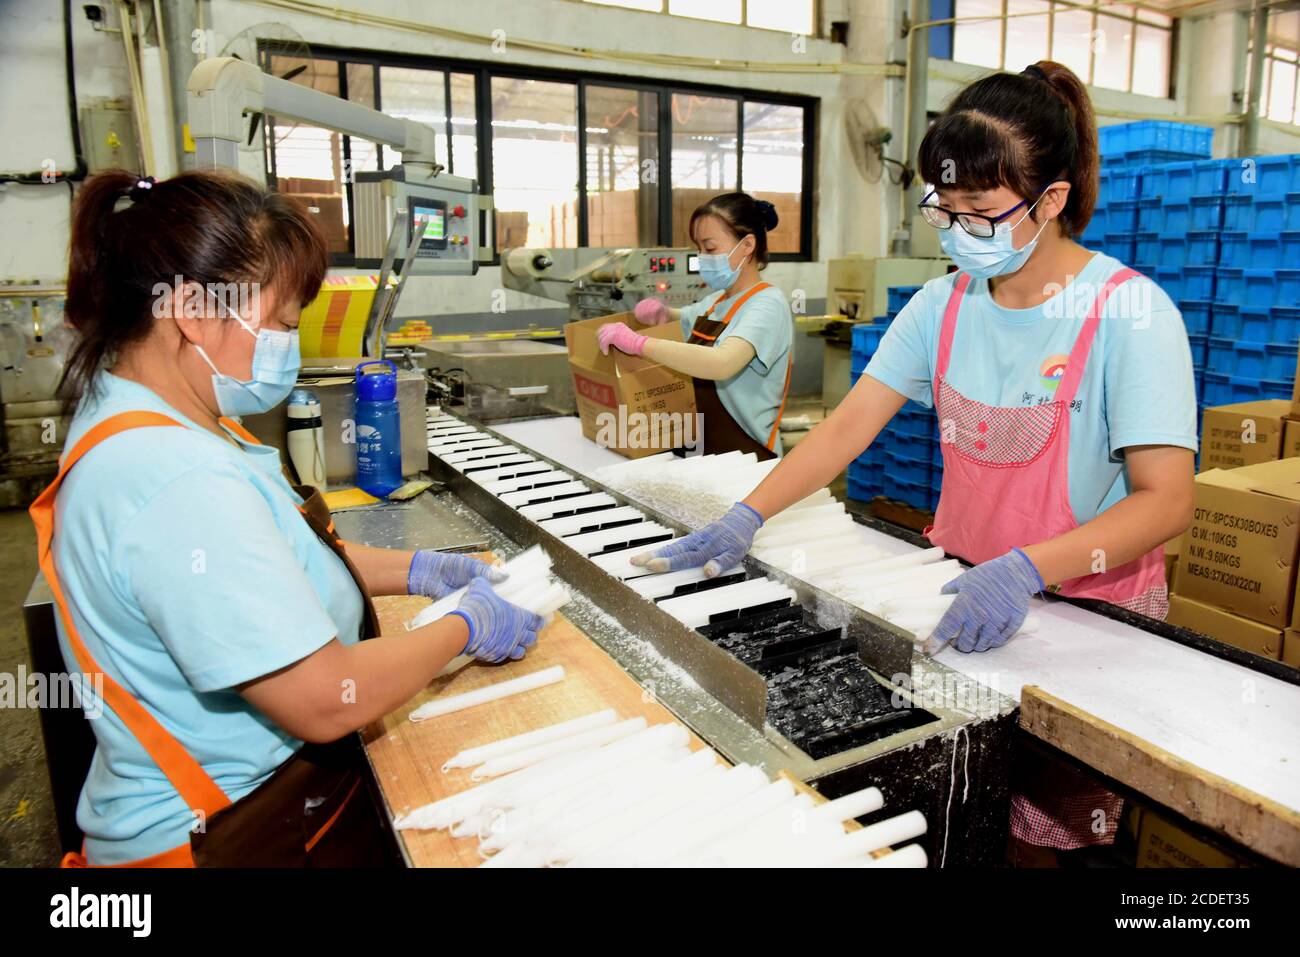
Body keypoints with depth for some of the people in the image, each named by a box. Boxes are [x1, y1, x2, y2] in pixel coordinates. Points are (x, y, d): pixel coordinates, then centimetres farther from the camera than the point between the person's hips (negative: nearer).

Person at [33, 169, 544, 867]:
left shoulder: (124, 418, 1)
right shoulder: (181, 485, -32)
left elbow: (272, 562, 12)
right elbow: (326, 701, -30)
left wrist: (416, 571, 4)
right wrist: (466, 627, -15)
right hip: (233, 837, -9)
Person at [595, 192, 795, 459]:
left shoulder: (767, 305, -11)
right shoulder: (715, 301, 12)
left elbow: (721, 363, -29)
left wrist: (638, 343, -25)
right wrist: (661, 313, 7)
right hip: (704, 450, 7)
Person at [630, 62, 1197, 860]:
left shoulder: (1130, 313, -16)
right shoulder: (944, 304, -1)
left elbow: (1167, 500, -20)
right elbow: (852, 423, -5)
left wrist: (1028, 569, -35)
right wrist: (746, 517, -16)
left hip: (1089, 608, -3)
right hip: (963, 588, 4)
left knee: (1053, 829, 8)